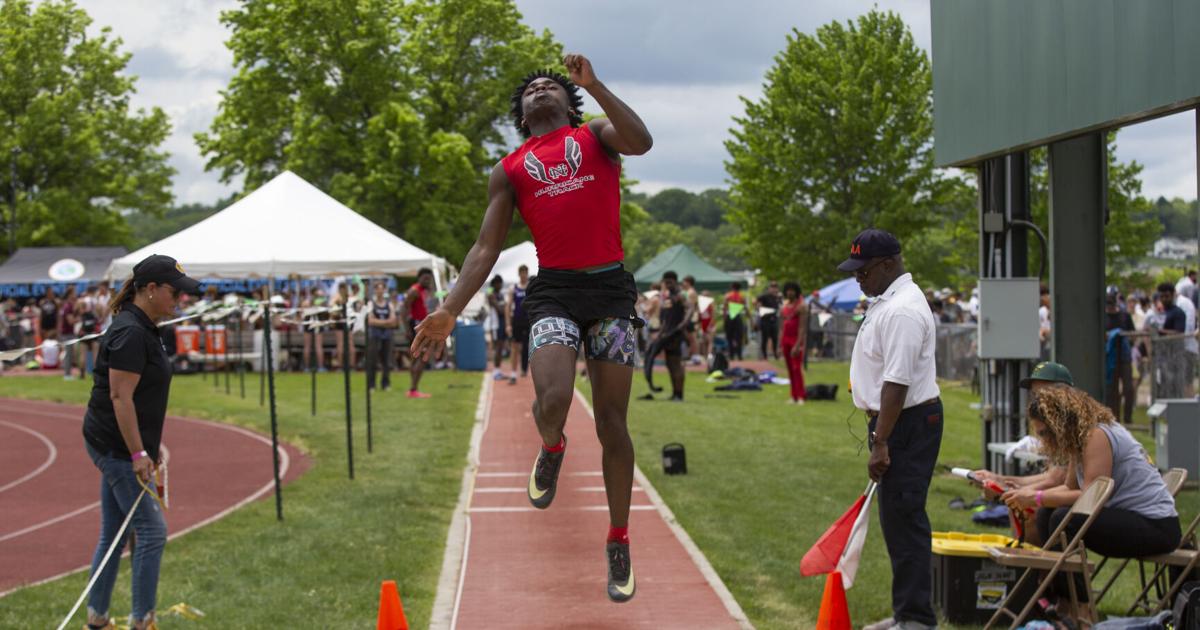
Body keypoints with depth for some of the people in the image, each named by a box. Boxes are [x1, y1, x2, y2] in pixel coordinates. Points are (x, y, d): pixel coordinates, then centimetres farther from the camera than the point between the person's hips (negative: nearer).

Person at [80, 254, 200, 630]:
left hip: (114, 448, 10)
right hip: (117, 446, -10)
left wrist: (149, 446, 24)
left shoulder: (143, 328, 14)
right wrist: (138, 453, -22)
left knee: (113, 534, 14)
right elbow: (120, 396, -22)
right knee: (151, 531, -5)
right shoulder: (131, 333, -18)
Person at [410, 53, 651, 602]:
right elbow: (486, 249, 9)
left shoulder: (595, 136, 12)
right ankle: (551, 450, 14)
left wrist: (593, 85, -14)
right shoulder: (509, 171, 15)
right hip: (554, 291, 0)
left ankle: (618, 544, 14)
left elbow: (640, 142, -12)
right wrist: (449, 311, -2)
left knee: (612, 423, 0)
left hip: (610, 288, 0)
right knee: (553, 401, -24)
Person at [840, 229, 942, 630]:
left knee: (903, 519, -9)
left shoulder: (902, 310, -19)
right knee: (897, 518, 15)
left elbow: (897, 383, -24)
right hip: (897, 421, 11)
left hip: (908, 423, -11)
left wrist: (881, 443, -24)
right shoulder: (887, 302, 16)